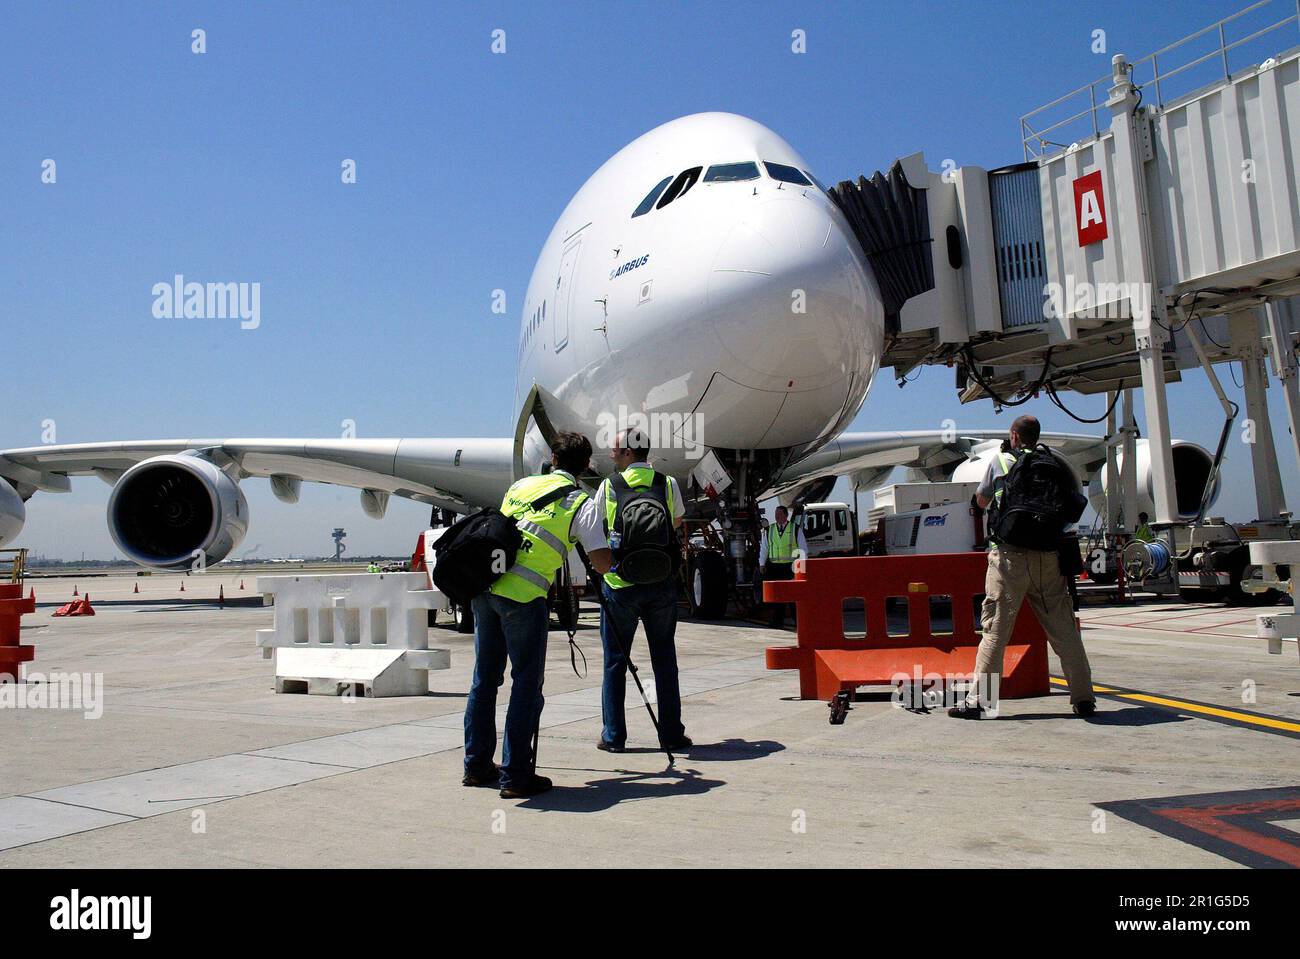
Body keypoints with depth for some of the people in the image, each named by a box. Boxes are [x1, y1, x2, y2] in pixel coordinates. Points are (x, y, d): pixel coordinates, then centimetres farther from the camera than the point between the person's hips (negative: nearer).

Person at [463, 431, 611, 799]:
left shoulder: (521, 485, 17)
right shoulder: (581, 503, 1)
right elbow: (602, 562, -1)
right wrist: (612, 548, 21)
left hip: (483, 586, 6)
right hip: (523, 596, -6)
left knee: (485, 678, 15)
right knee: (526, 684, 3)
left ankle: (476, 765, 25)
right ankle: (515, 775, 5)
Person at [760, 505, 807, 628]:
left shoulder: (796, 529, 4)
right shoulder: (769, 530, 12)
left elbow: (803, 547, 4)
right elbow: (763, 547, 15)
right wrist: (762, 564, 9)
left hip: (791, 566, -3)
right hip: (774, 566, 3)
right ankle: (778, 621, 8)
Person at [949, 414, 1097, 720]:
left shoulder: (1001, 461, 5)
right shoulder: (1054, 463, 10)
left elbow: (982, 501, 18)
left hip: (1010, 555, -2)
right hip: (1048, 556, 3)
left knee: (996, 628, -2)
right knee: (1064, 628, 9)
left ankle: (977, 700, -2)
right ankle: (1083, 697, 13)